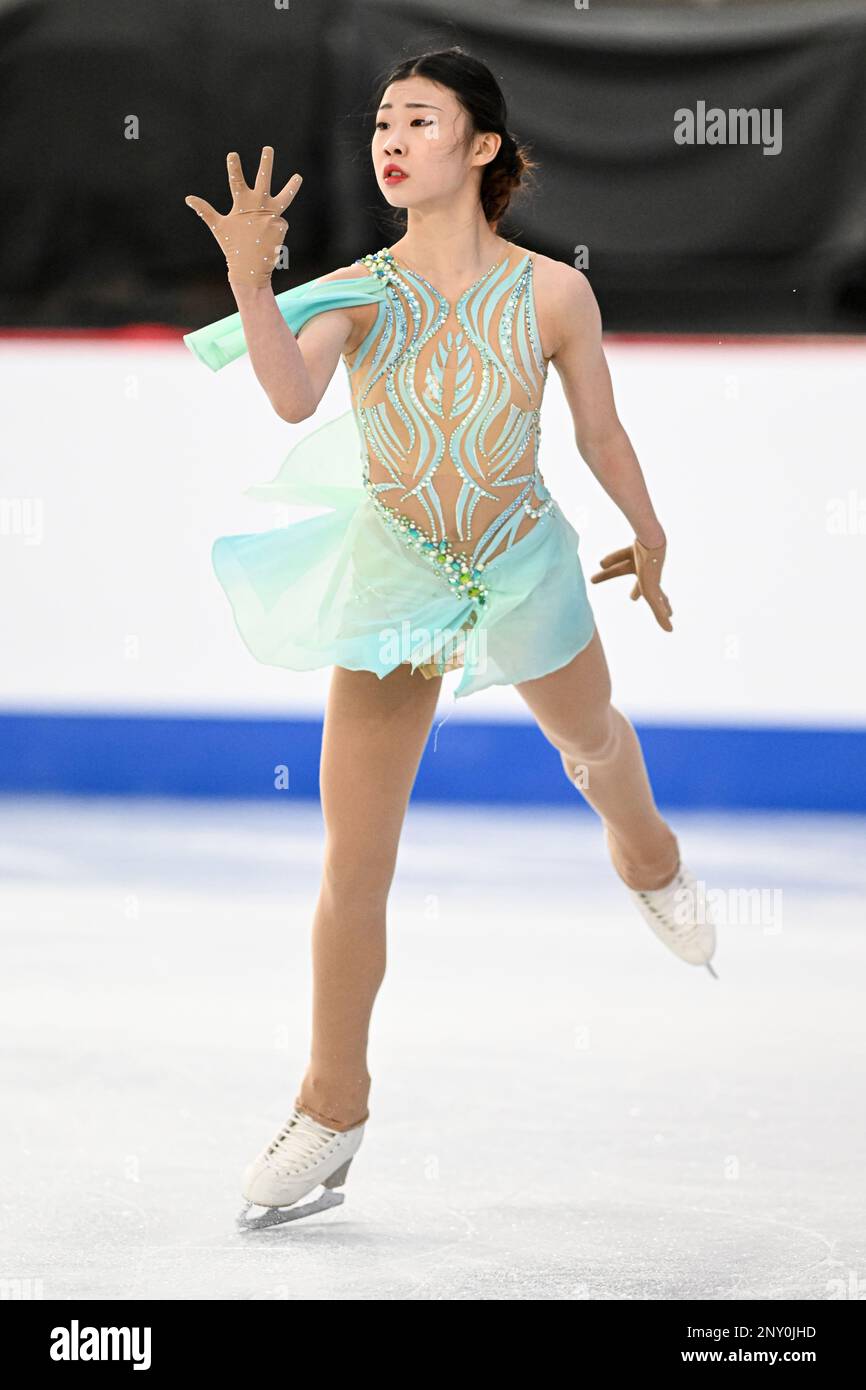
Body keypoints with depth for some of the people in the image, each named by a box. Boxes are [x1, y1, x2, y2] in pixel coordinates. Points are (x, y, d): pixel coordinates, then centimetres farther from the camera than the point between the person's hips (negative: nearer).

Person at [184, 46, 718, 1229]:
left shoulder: (553, 294, -12)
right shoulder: (356, 292, -12)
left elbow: (602, 434, 1)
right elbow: (292, 396, -31)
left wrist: (646, 539, 14)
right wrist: (251, 283, -45)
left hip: (525, 573, 1)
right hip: (392, 589, 0)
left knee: (592, 742, 30)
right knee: (353, 865, -3)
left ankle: (652, 865, 67)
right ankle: (332, 1110, 9)